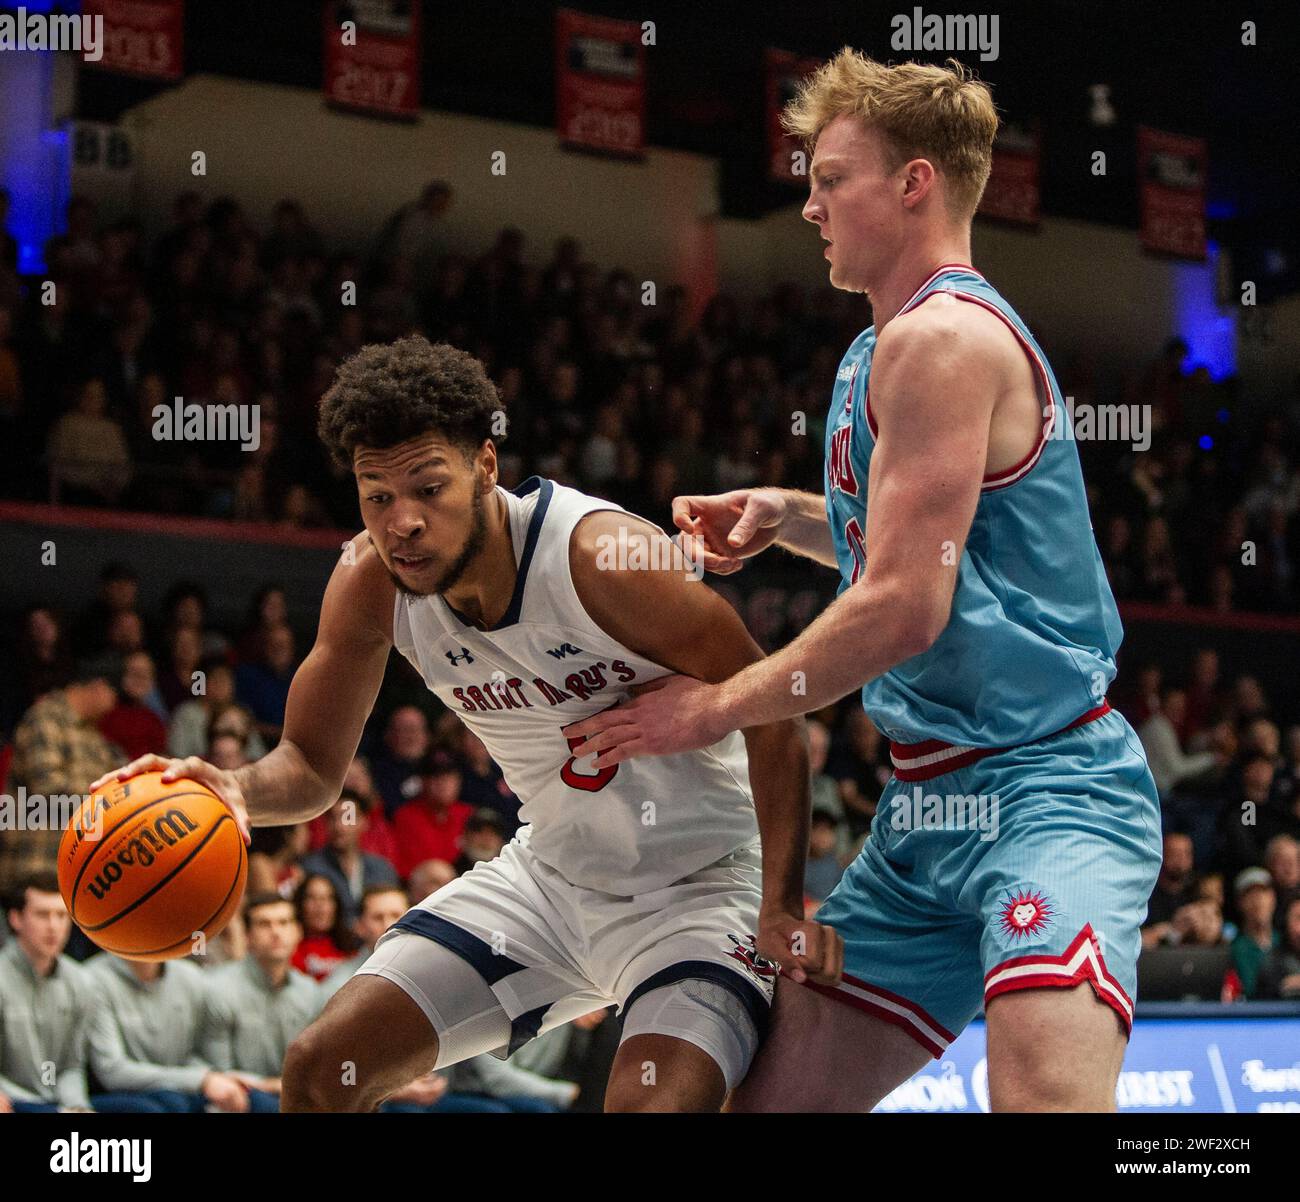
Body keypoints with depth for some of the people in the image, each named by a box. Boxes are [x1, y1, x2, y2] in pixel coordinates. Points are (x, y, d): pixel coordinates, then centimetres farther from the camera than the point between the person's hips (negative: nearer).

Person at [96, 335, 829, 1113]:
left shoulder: (599, 556, -28)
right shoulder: (371, 583, -10)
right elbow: (313, 763, 1)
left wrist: (783, 906, -25)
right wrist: (240, 791, -23)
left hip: (699, 882, -6)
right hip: (551, 874, 6)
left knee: (653, 1106, -31)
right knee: (319, 1072, 1)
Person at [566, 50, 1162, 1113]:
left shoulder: (941, 337, -14)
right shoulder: (888, 348, 18)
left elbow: (904, 609, -19)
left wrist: (717, 708, -7)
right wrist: (786, 517, 16)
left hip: (1042, 785, -10)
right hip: (928, 805, 10)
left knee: (1047, 1091, -32)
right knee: (772, 1097, 8)